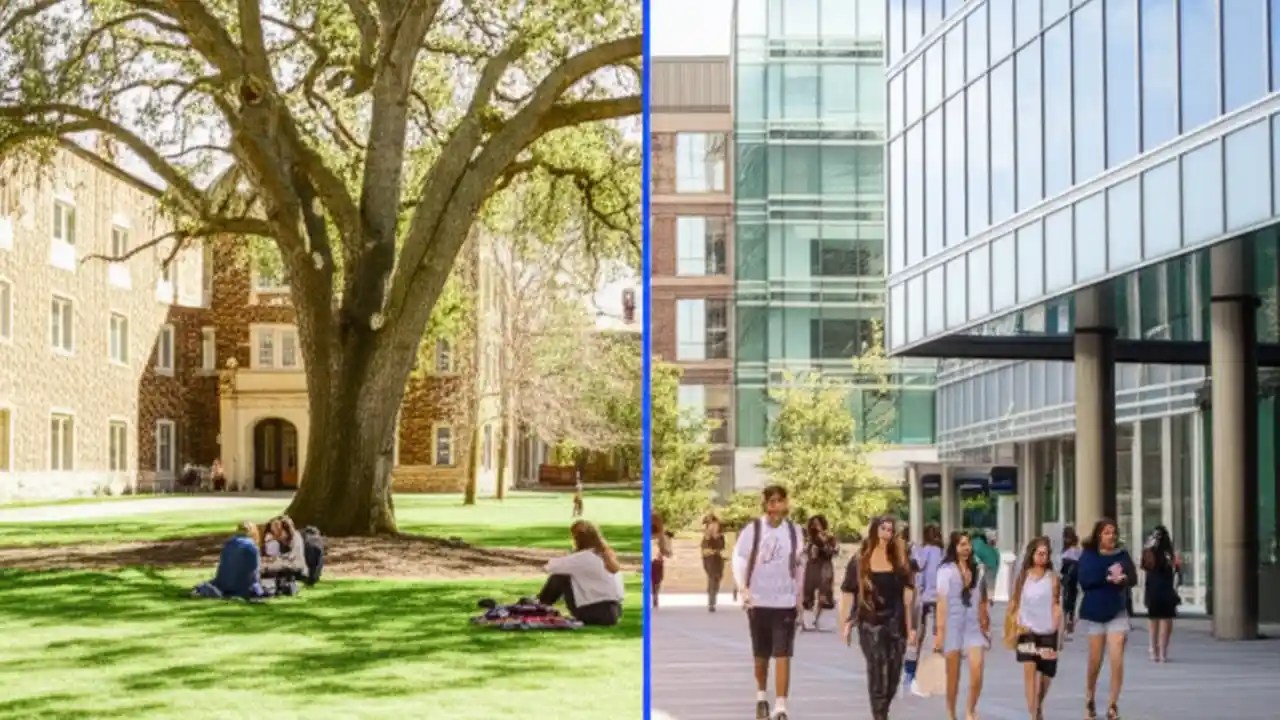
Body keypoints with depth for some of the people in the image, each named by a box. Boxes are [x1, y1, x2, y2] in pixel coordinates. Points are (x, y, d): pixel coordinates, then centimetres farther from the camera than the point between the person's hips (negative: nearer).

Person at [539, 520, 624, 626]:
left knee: (559, 577, 3)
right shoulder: (608, 555, 8)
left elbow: (552, 566, -7)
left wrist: (552, 562, 14)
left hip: (595, 613, -8)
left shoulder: (584, 557, -13)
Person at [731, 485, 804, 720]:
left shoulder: (794, 531, 1)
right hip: (758, 601, 0)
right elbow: (738, 560, -7)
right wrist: (743, 589, -19)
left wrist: (799, 596, 12)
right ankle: (761, 696, 35)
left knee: (783, 655, -8)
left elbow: (800, 565, 11)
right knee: (761, 655, 13)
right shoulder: (752, 529, -6)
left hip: (785, 602, 0)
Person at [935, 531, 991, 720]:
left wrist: (986, 623, 13)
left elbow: (981, 600, 15)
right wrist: (939, 632, -11)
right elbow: (942, 602, -7)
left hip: (974, 625, 3)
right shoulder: (946, 570, -5)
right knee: (953, 674, 4)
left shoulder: (978, 569, 8)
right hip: (953, 624, -3)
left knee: (977, 669, -11)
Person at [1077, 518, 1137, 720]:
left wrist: (1121, 578, -26)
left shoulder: (1122, 554, 5)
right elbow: (1085, 580, -12)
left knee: (1117, 660, -9)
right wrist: (1108, 576, -22)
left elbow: (1133, 578, -5)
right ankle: (1089, 701, 29)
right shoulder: (1088, 555, 0)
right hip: (1094, 613, -1)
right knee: (1095, 662, 8)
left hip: (1117, 613, 1)